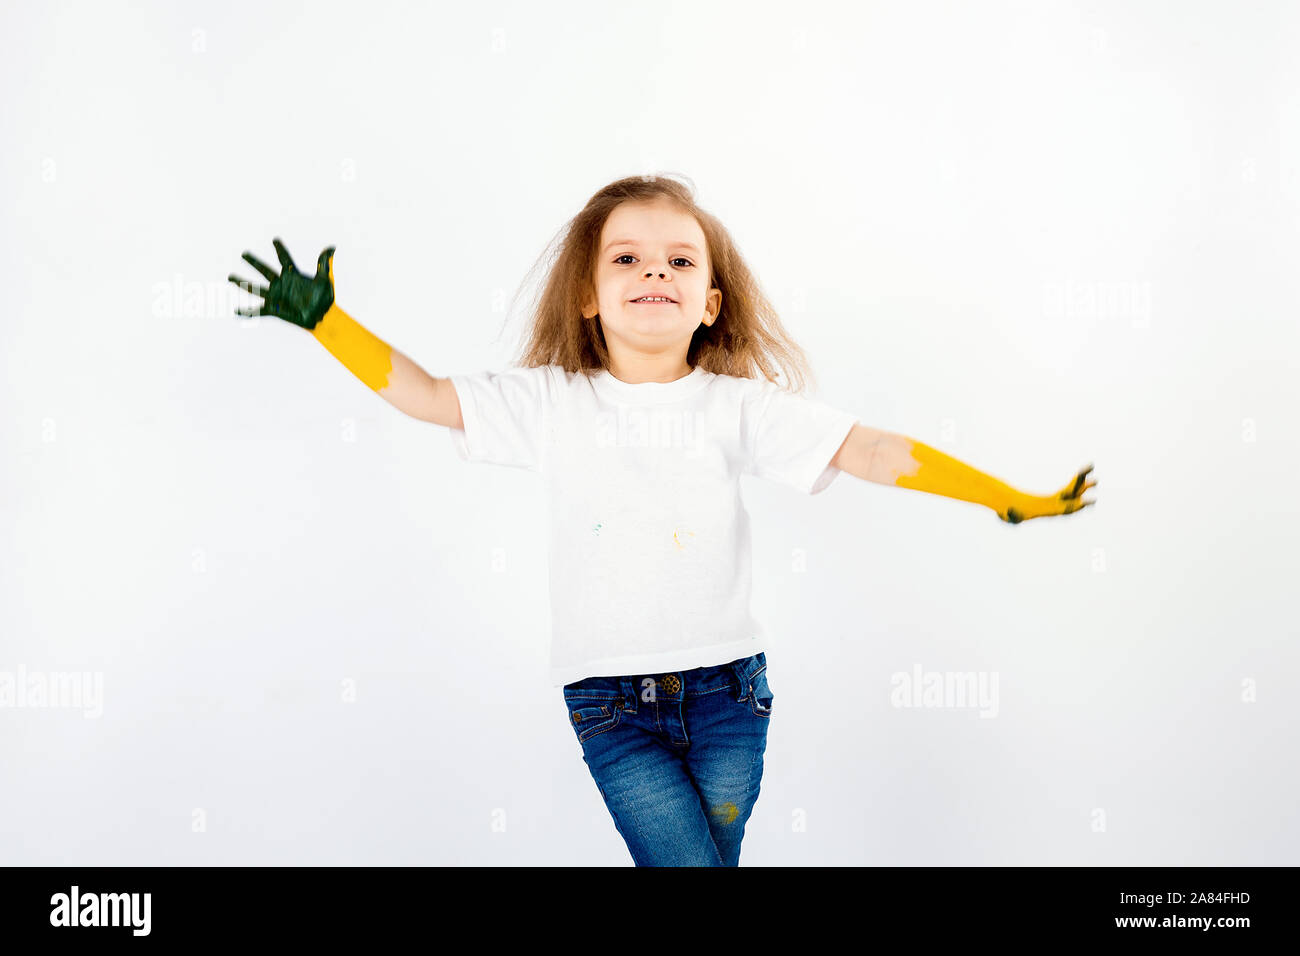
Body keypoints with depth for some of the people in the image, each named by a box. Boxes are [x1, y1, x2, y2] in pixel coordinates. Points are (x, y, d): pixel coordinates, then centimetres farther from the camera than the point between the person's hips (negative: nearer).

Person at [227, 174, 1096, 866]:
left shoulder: (737, 404, -1)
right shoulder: (553, 401, 0)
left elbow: (867, 450, -6)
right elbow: (428, 396, 1)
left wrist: (1012, 499, -9)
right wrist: (323, 317, -5)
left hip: (725, 689, 1)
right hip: (611, 702, -1)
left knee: (715, 856, 8)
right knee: (684, 859, -9)